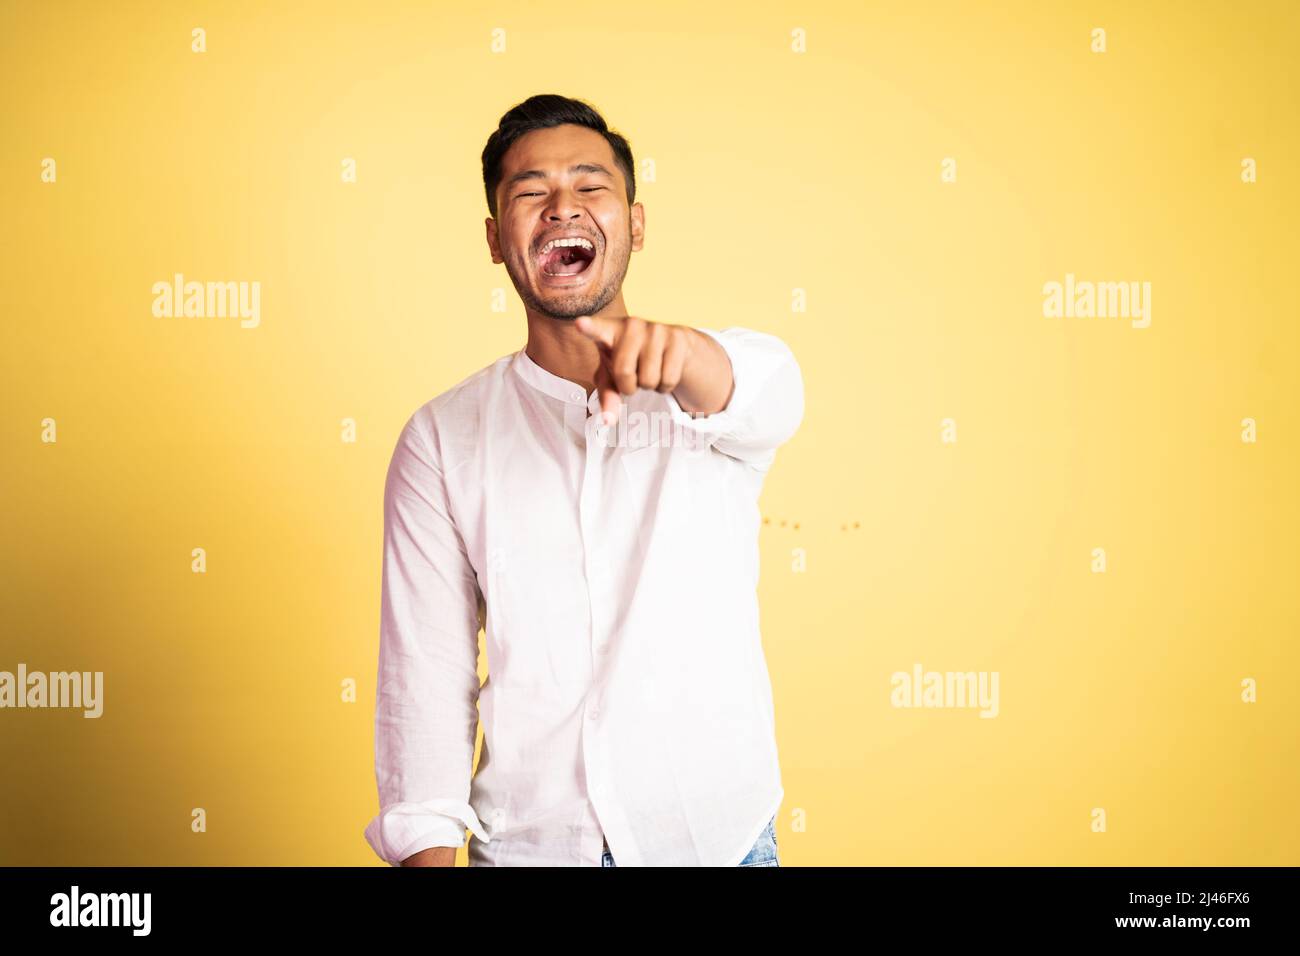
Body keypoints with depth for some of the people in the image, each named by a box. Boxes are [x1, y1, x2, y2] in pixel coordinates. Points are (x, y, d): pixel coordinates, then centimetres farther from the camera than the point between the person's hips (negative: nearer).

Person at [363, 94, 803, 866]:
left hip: (718, 832, 0)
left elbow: (767, 398, -29)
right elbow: (424, 674, -5)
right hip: (523, 841, 0)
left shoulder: (731, 374, -5)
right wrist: (427, 850, -12)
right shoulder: (442, 440, -4)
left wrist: (684, 354, -50)